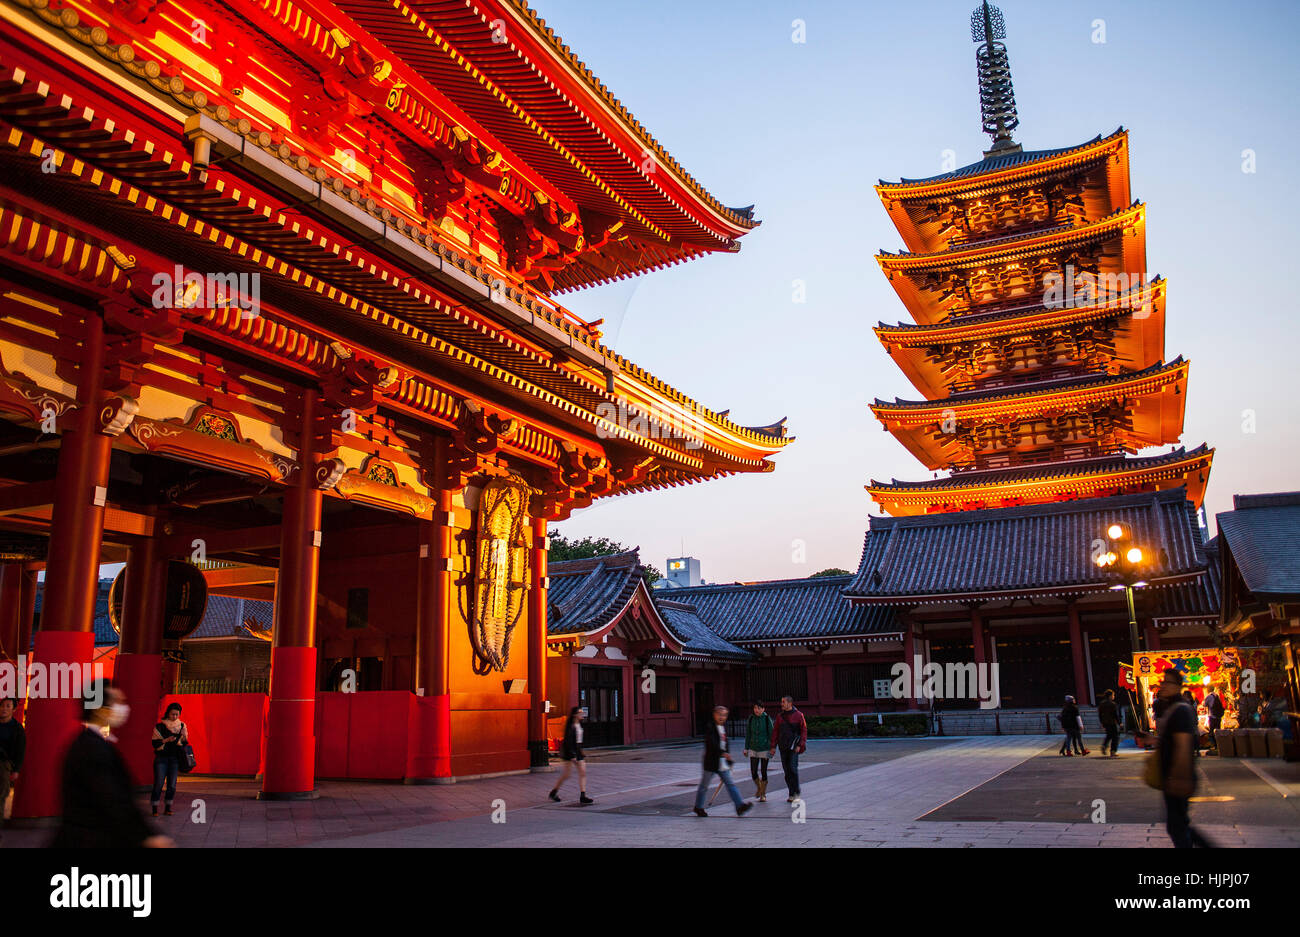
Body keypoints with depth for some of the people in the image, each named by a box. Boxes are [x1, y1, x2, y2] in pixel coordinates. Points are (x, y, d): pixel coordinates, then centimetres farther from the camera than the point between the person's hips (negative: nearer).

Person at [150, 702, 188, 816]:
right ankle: (155, 809, 5)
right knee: (158, 784, -6)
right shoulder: (160, 726, -1)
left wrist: (184, 739, -14)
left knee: (172, 785, 1)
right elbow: (155, 743, -2)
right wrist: (166, 740, -17)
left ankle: (168, 808, 9)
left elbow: (185, 743, 9)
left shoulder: (182, 726, 7)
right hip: (161, 758, -2)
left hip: (175, 759, 2)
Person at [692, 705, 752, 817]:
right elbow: (712, 744, -28)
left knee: (730, 784, -2)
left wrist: (729, 761, 20)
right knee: (704, 786, 7)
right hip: (711, 763, -6)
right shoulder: (709, 728, -14)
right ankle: (698, 807, 22)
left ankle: (740, 806, -9)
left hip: (723, 764, 6)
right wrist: (723, 753, -40)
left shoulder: (724, 727, 10)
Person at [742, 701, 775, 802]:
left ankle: (763, 795, 13)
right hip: (753, 748, 3)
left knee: (763, 772, 0)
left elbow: (772, 734, -5)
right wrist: (746, 748, 8)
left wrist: (773, 748, -9)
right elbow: (748, 734, 8)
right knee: (753, 772, 0)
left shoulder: (767, 719, -7)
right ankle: (759, 788, 28)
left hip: (765, 748, -3)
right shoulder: (751, 719, 2)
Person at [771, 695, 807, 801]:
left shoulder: (798, 715, -3)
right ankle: (791, 795, 12)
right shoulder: (780, 716, 10)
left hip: (794, 746, -5)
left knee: (793, 768, -13)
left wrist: (800, 745, -11)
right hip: (783, 747, 5)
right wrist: (773, 746, 5)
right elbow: (775, 731, 11)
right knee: (786, 771, 4)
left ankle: (796, 792, 0)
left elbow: (804, 731, -4)